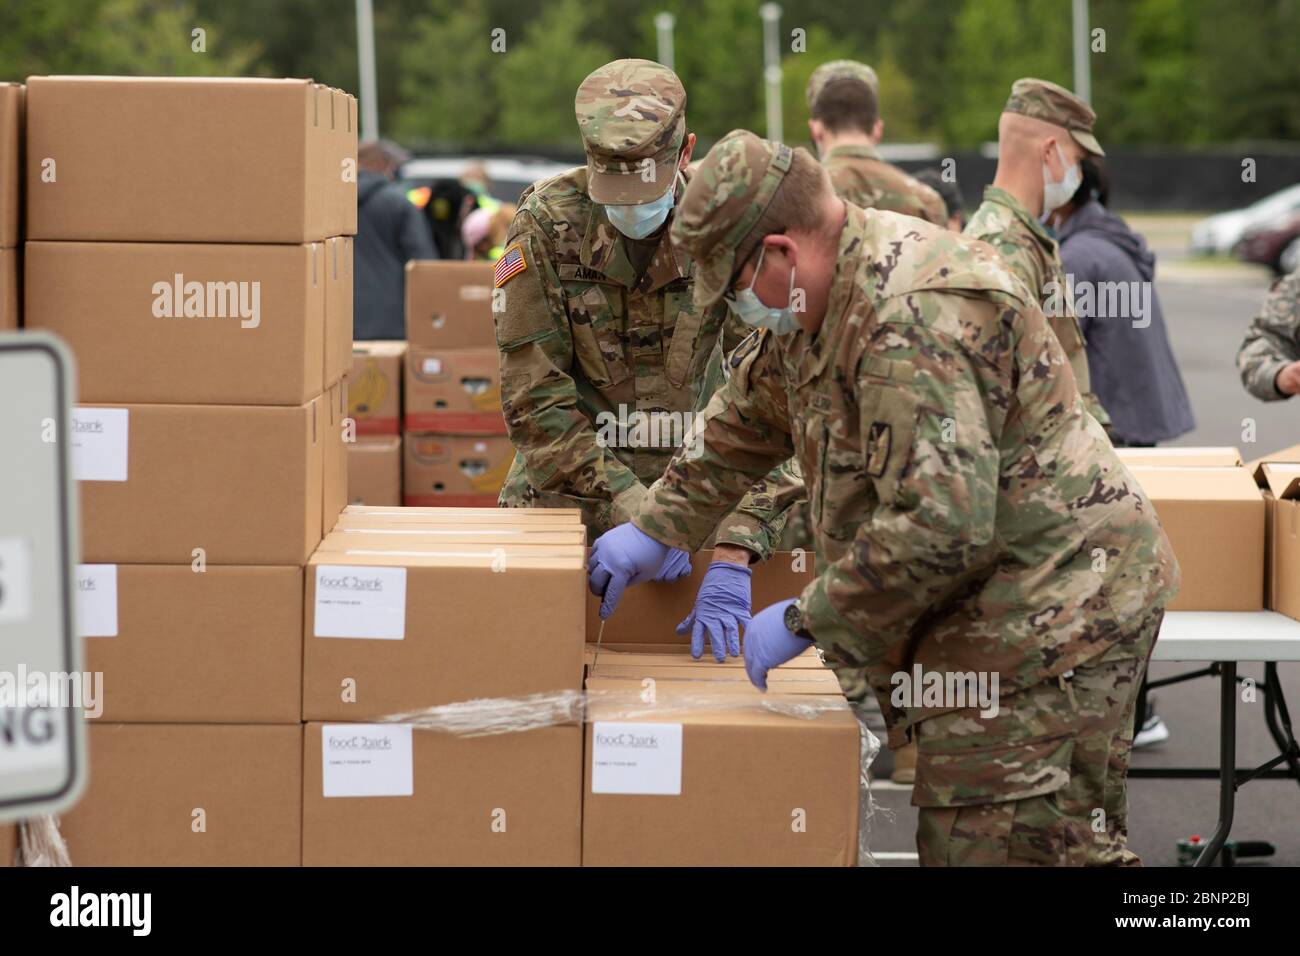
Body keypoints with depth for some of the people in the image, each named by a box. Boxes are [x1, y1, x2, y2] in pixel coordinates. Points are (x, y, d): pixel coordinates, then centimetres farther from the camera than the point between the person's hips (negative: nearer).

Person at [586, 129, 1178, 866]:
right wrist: (658, 528, 27)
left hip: (1053, 616, -11)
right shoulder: (822, 298, 10)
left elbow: (940, 526, -30)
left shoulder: (909, 320, -25)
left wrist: (806, 620, -19)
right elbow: (747, 422, 28)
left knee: (988, 844, -12)